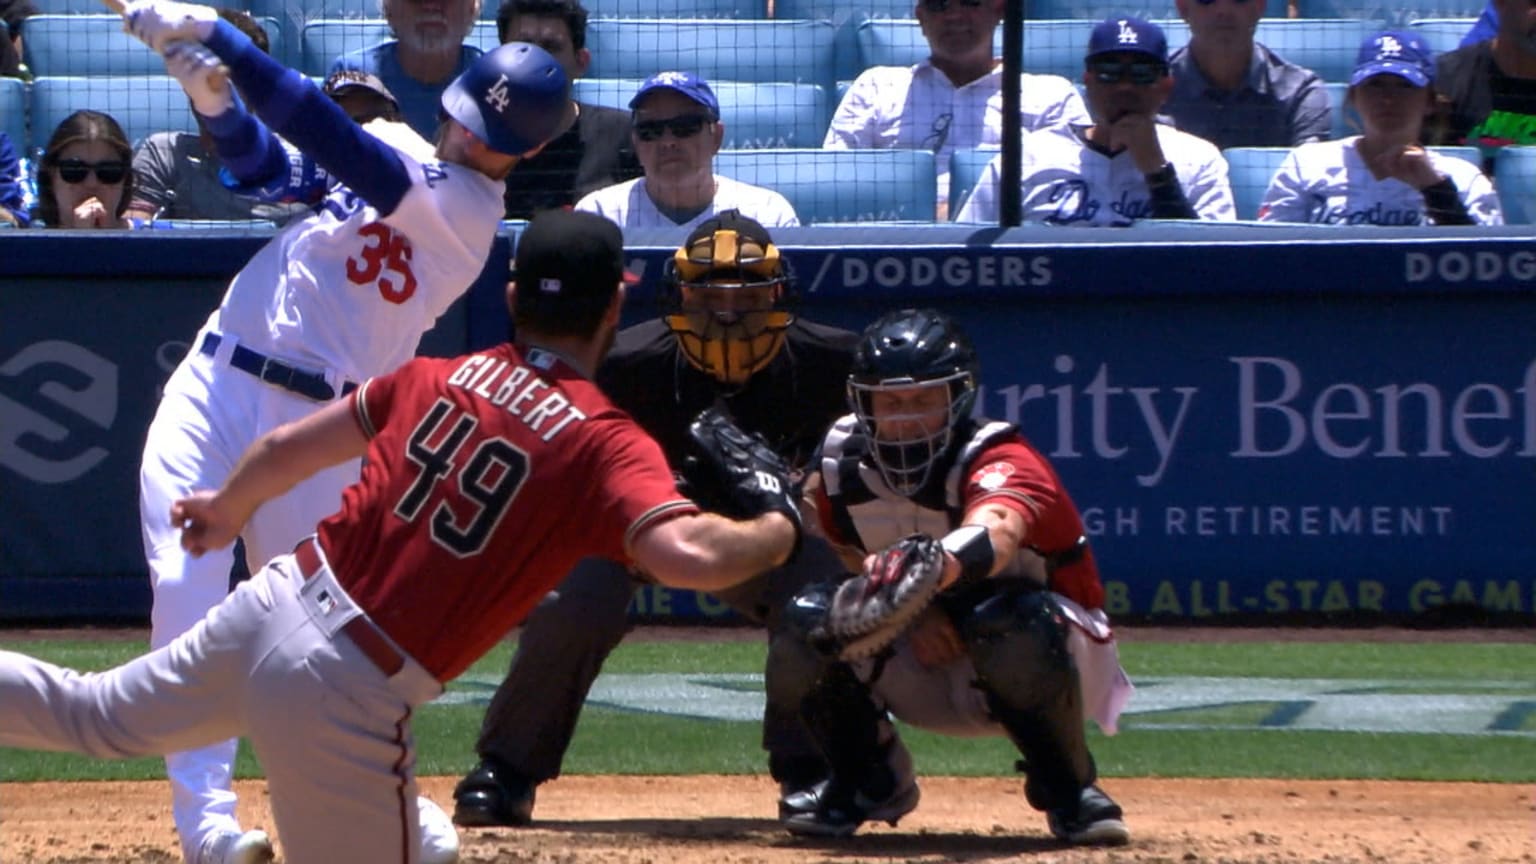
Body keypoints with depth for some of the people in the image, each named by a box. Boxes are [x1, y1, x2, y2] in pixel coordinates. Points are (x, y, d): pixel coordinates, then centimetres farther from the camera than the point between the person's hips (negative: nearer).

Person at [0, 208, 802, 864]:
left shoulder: (435, 378, 8)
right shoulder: (608, 443, -10)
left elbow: (284, 446, 17)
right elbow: (685, 555, -27)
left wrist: (228, 509, 39)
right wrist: (775, 533, -6)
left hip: (275, 604, 6)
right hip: (352, 693, -6)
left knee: (97, 715, 27)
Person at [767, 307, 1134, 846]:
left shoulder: (1000, 462, -28)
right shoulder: (843, 465, -10)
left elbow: (995, 534, -53)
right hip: (925, 675, 4)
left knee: (1015, 622, -40)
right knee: (808, 622, -21)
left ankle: (1069, 790, -13)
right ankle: (866, 782, 6)